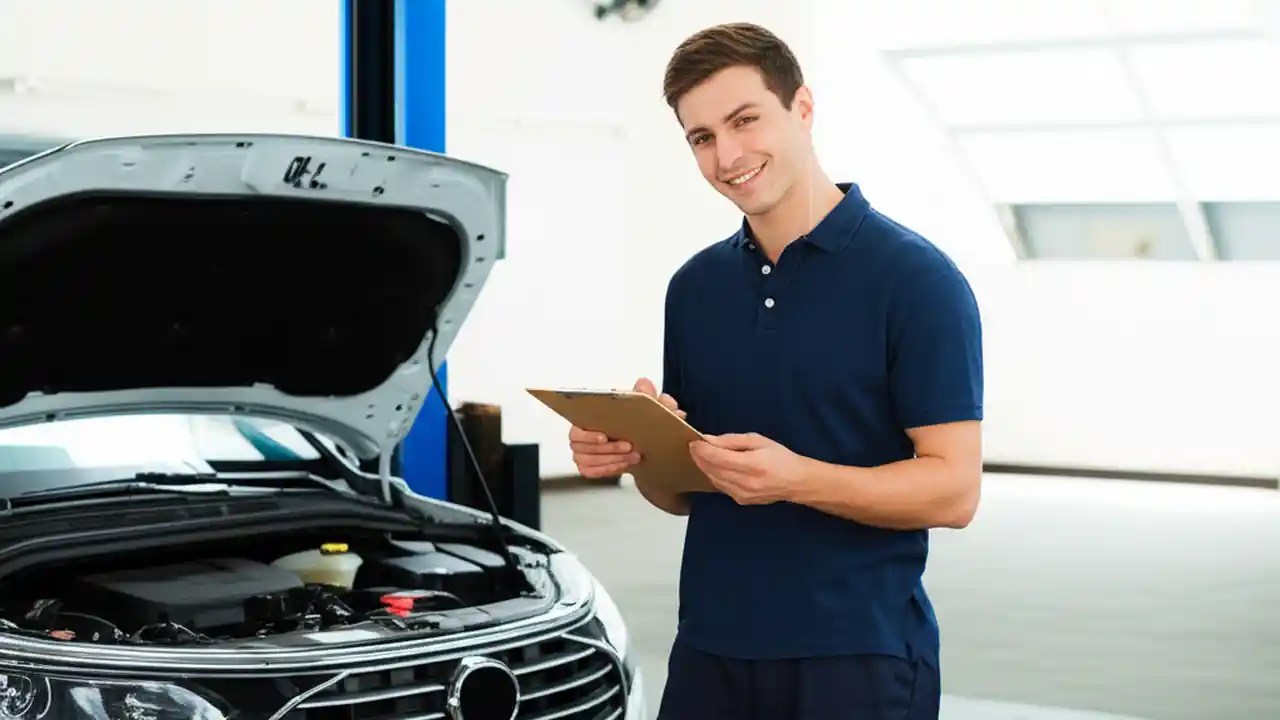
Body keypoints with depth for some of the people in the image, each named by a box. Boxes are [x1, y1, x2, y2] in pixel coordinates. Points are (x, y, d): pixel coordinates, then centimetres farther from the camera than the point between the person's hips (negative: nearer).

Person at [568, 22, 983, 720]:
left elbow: (954, 489, -13)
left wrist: (795, 478, -25)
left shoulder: (915, 278, -9)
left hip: (856, 658, -5)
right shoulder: (694, 287, 11)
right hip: (709, 650, 5)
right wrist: (633, 450, -5)